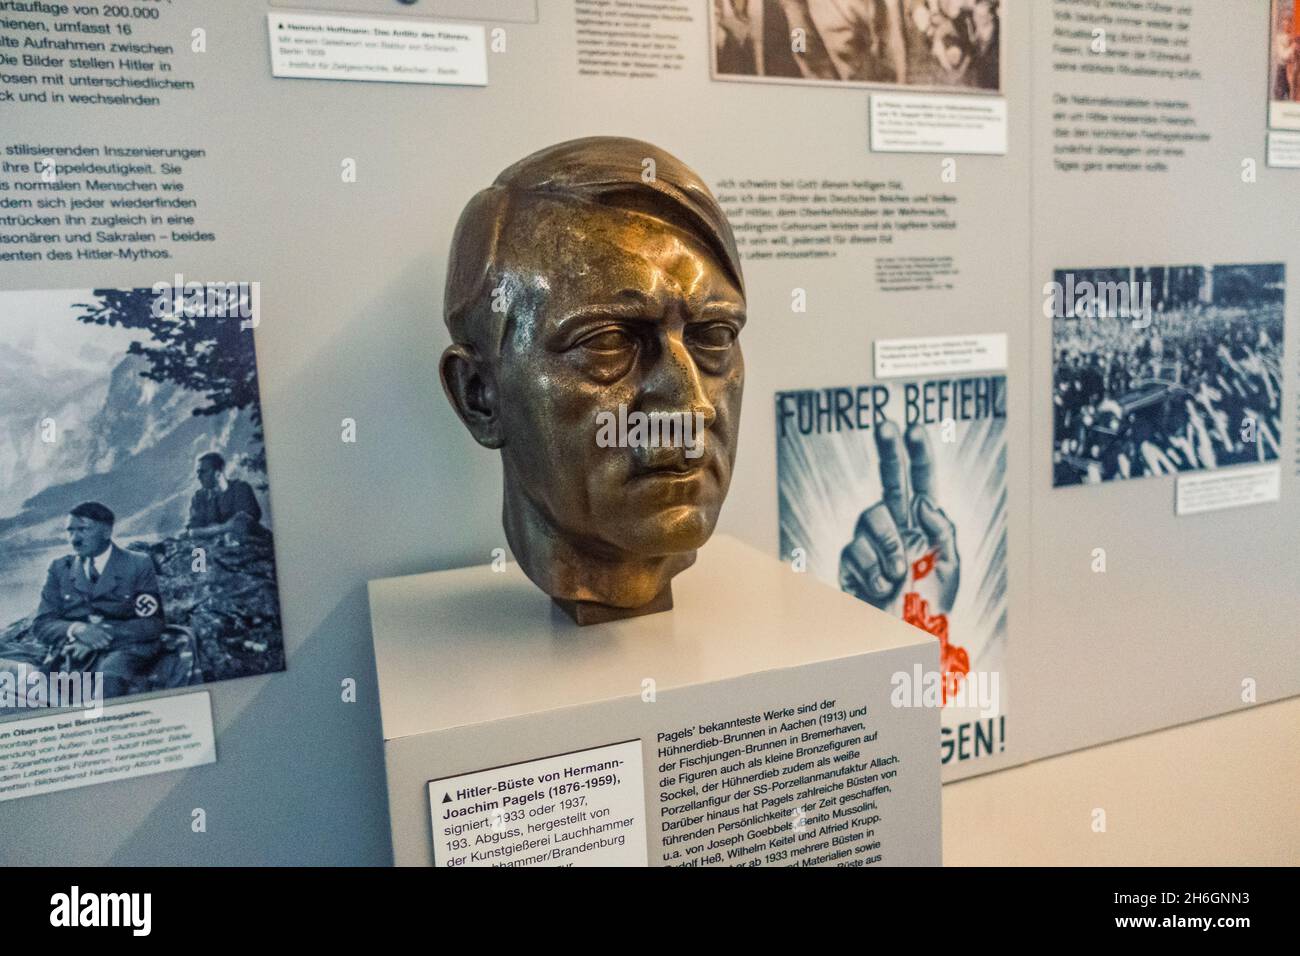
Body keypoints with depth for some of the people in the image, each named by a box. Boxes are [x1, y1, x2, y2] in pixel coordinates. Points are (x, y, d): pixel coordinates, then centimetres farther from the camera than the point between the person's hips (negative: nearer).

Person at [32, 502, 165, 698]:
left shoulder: (138, 565, 7)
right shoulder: (60, 568, 17)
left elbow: (154, 623, -1)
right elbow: (41, 625, 9)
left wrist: (106, 634, -17)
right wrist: (76, 629, -13)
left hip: (125, 648, -3)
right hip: (73, 651, 3)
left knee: (111, 675, -38)